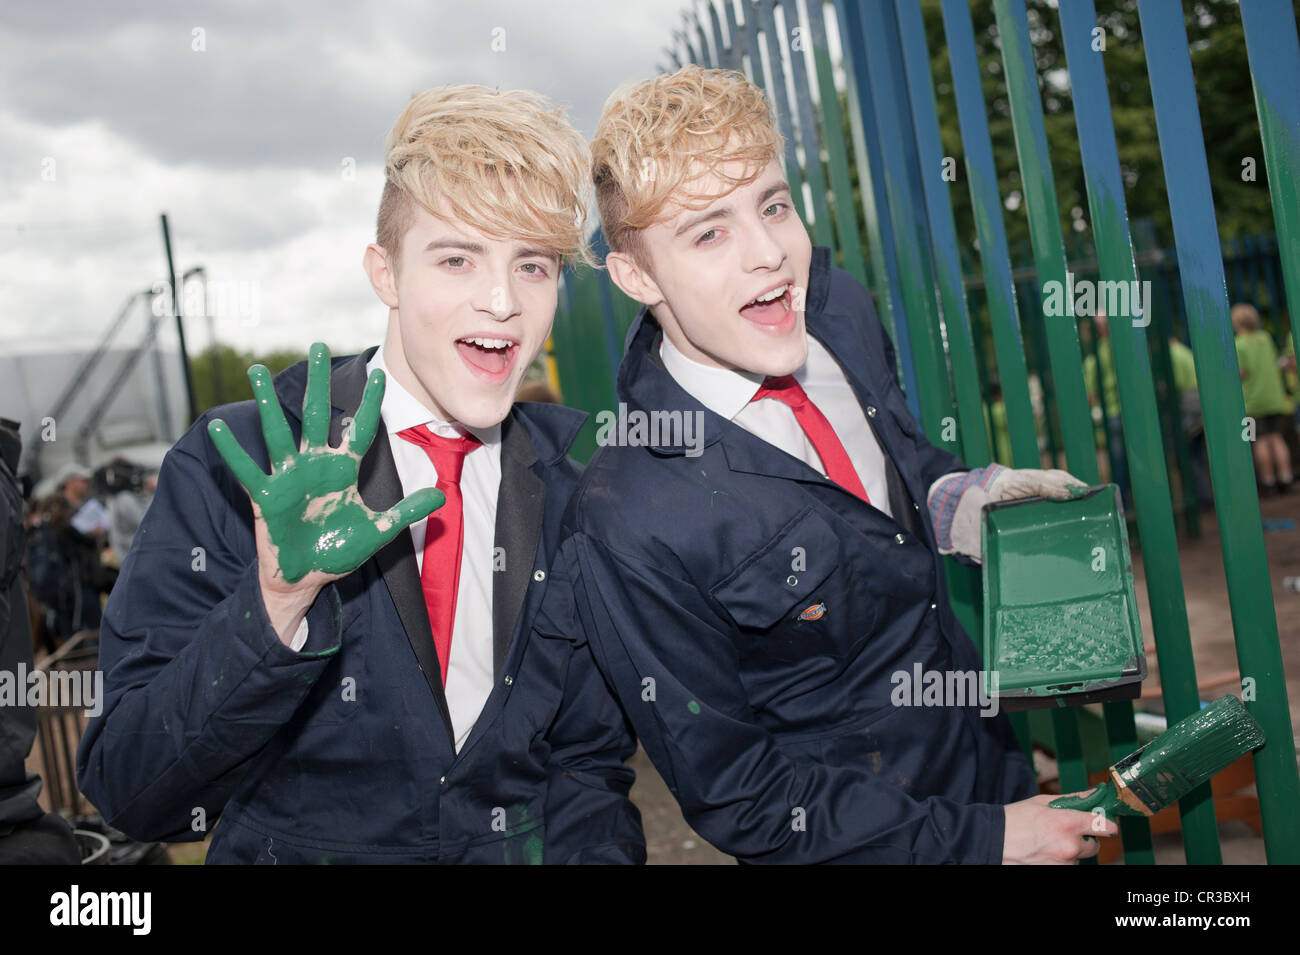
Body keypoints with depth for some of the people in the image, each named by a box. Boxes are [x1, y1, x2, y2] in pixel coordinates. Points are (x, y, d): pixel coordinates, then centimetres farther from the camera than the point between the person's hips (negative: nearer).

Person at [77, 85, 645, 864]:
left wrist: (590, 849, -12)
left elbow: (590, 764, 7)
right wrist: (277, 602, -25)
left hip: (526, 848, 4)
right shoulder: (233, 469, -8)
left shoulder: (578, 475, 0)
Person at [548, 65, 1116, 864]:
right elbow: (735, 796, -19)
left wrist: (953, 500, -10)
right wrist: (977, 838, -18)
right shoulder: (632, 532, -29)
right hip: (871, 841, -5)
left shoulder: (836, 304, -11)